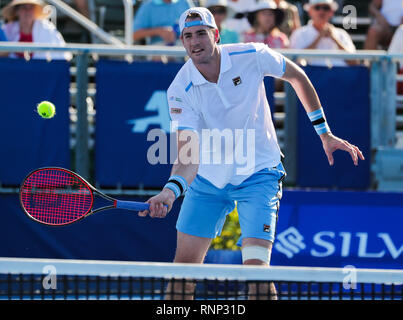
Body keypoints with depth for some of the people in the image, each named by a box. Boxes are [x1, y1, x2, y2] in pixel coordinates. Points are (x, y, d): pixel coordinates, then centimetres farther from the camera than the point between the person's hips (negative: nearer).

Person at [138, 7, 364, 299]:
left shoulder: (252, 56, -17)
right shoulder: (180, 91, -16)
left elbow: (297, 77, 3)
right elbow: (188, 154, -24)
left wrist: (325, 133, 6)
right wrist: (171, 190, -45)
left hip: (258, 175, -2)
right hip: (208, 179, 2)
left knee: (255, 266, -18)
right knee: (184, 264, 3)